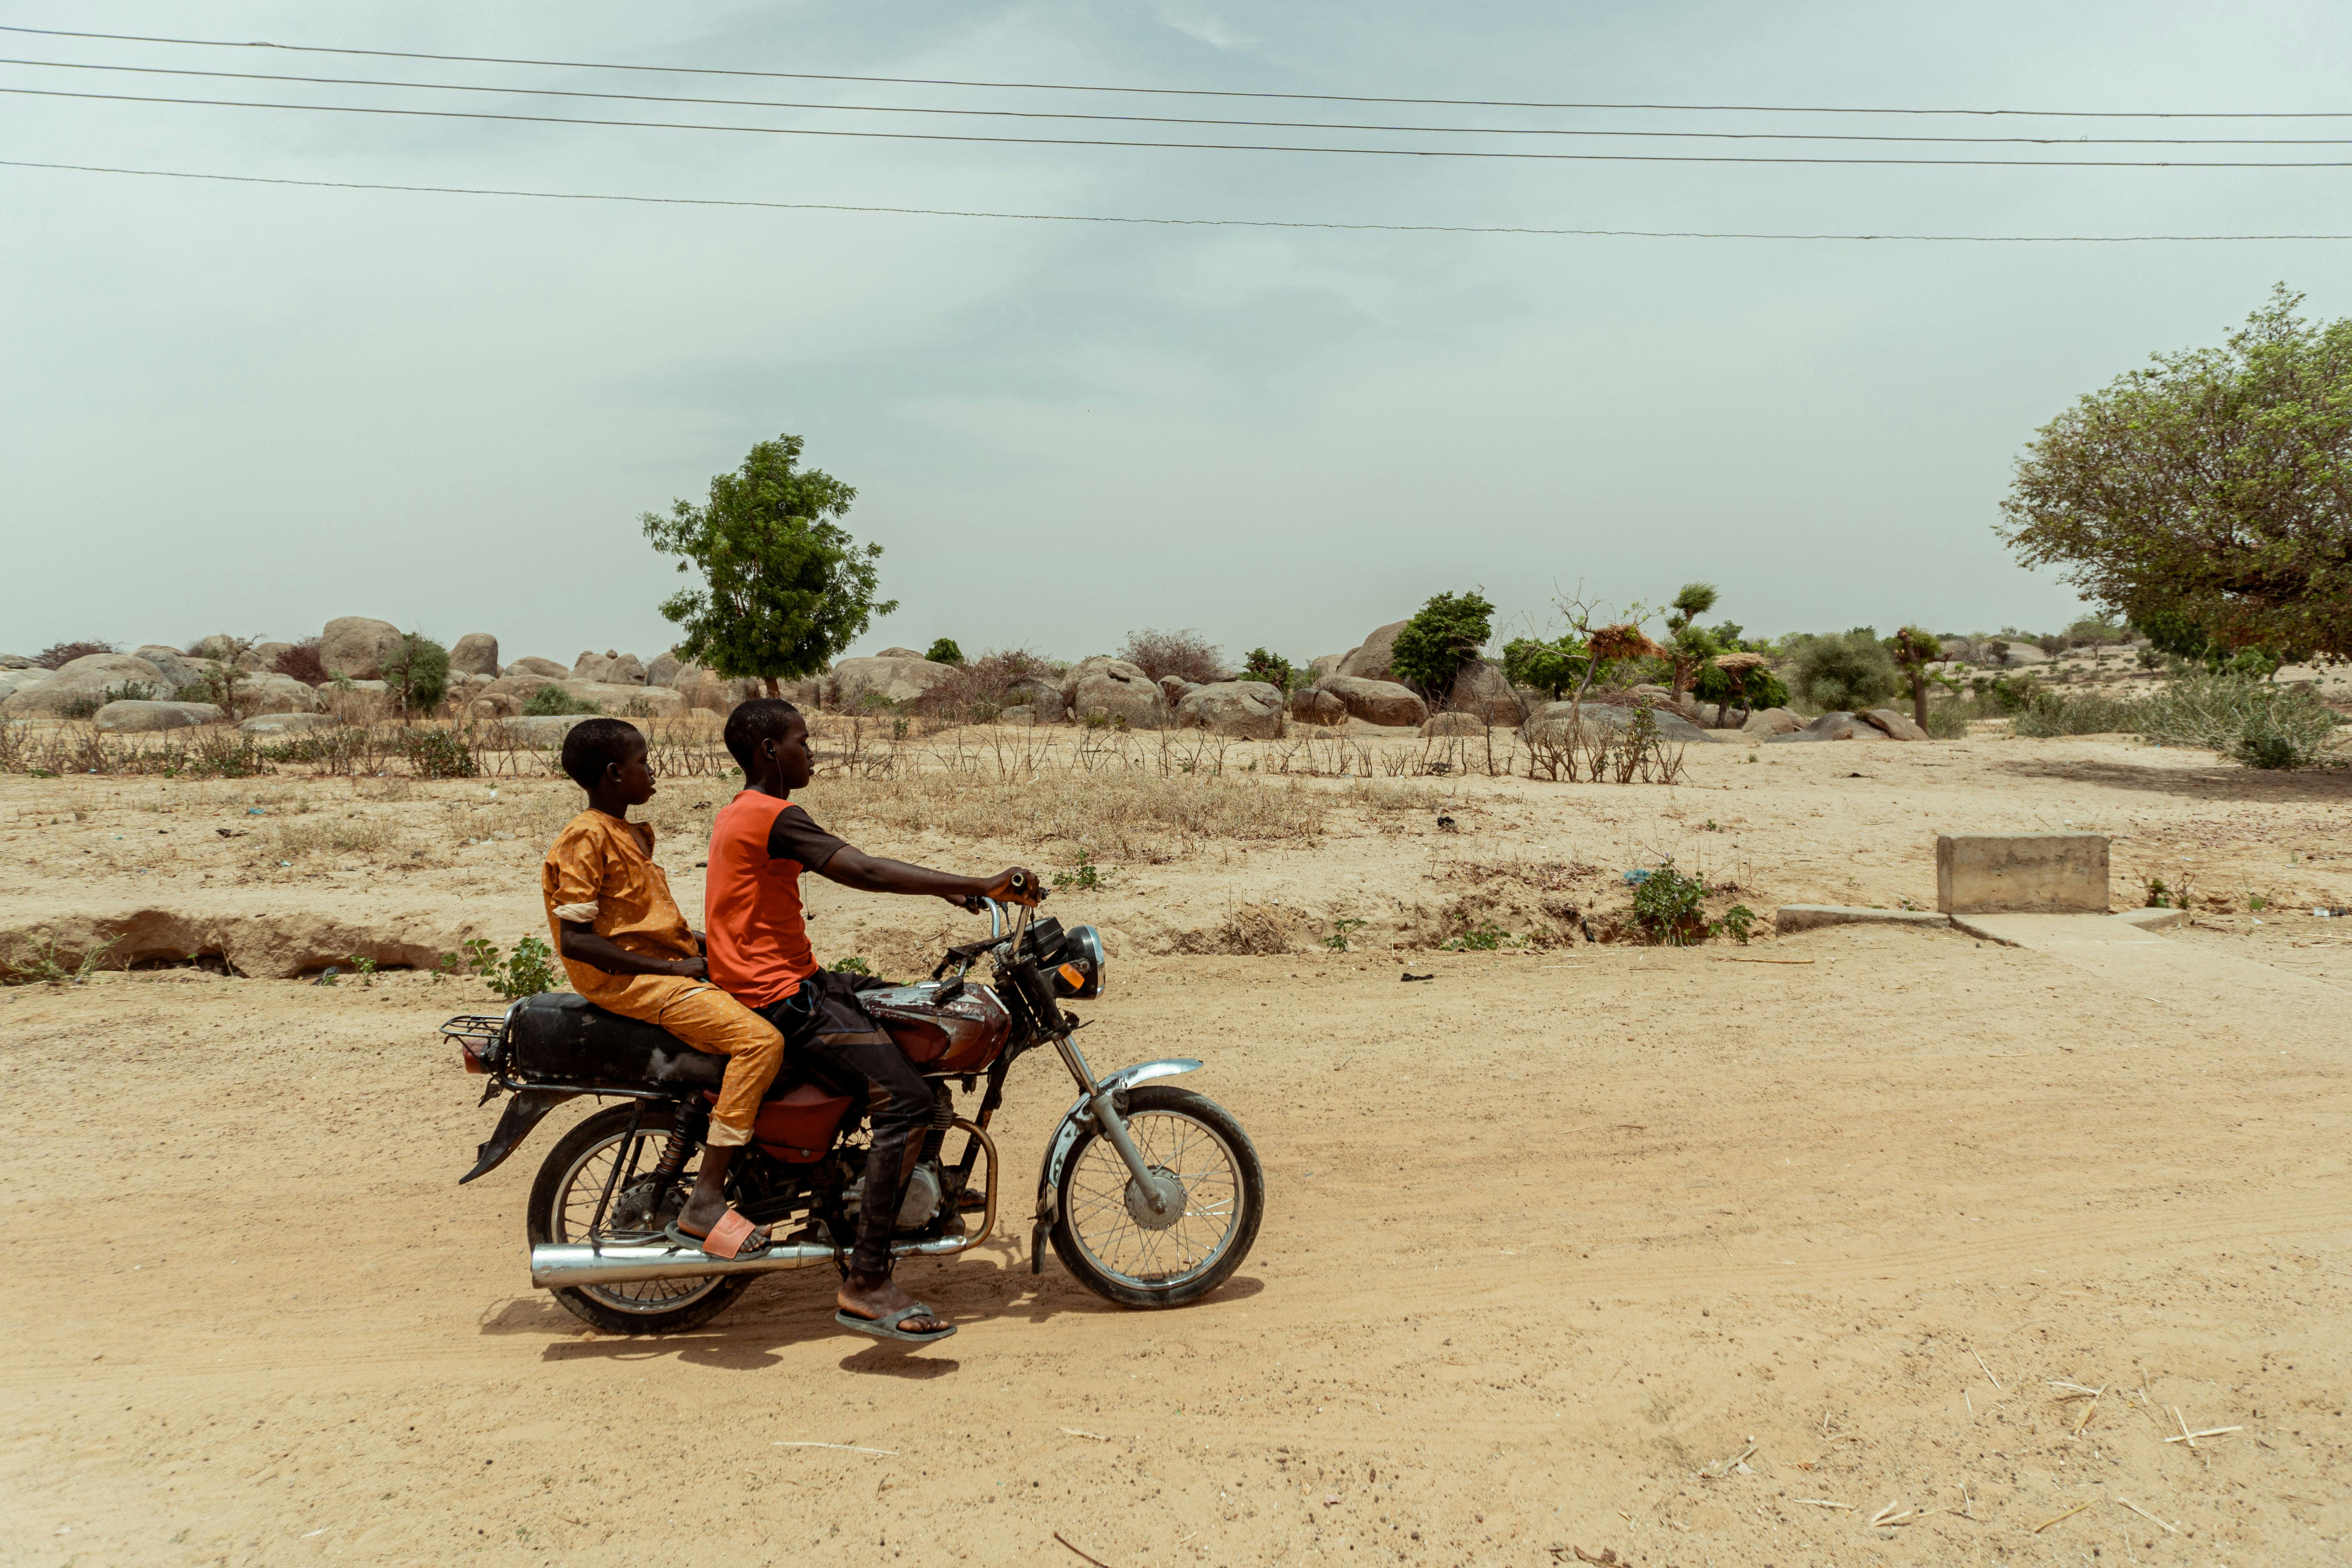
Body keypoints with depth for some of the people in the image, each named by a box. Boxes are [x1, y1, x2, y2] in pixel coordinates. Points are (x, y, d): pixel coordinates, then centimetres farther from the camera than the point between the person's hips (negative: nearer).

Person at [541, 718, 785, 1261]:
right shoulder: (587, 838, -13)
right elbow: (576, 938, -20)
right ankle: (703, 1205, -23)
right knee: (760, 1040, -27)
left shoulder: (632, 834, 18)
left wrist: (705, 948, 7)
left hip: (672, 966, 10)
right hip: (630, 981, -10)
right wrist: (674, 967, -19)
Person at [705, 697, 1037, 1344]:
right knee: (906, 1099, -21)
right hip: (780, 998, -11)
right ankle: (865, 1284, -21)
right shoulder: (773, 817, -16)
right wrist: (980, 885, -27)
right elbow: (865, 874, -28)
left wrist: (942, 888, 15)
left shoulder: (738, 813, 17)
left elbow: (852, 864, 20)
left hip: (778, 986, 11)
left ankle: (914, 1205, 33)